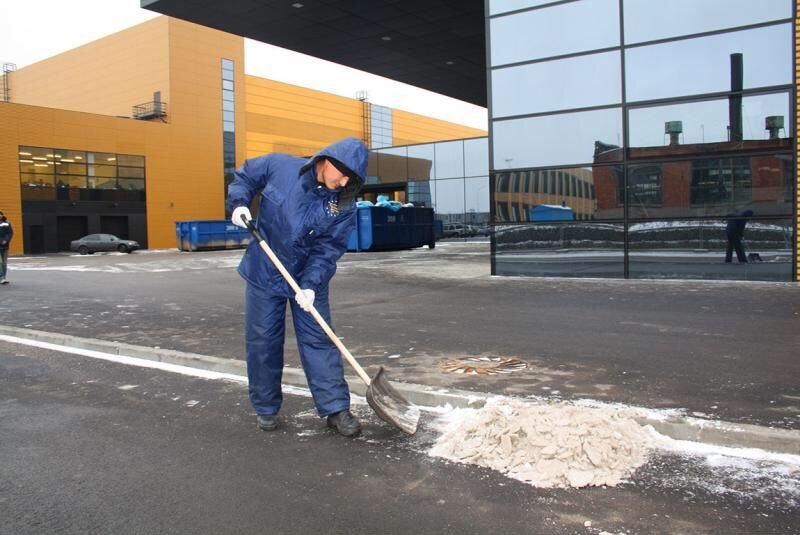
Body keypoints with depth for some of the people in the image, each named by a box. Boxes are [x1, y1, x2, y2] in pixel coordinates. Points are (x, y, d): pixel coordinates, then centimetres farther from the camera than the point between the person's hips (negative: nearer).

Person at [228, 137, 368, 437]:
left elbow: (328, 249, -14)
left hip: (310, 280, 0)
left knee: (318, 341, 0)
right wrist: (239, 204, -14)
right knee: (262, 342, 7)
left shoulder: (344, 204, -13)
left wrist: (310, 284, -25)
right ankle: (266, 408, 23)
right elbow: (244, 177, 4)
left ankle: (336, 409, 8)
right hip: (263, 274, 0)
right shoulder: (279, 166, -14)